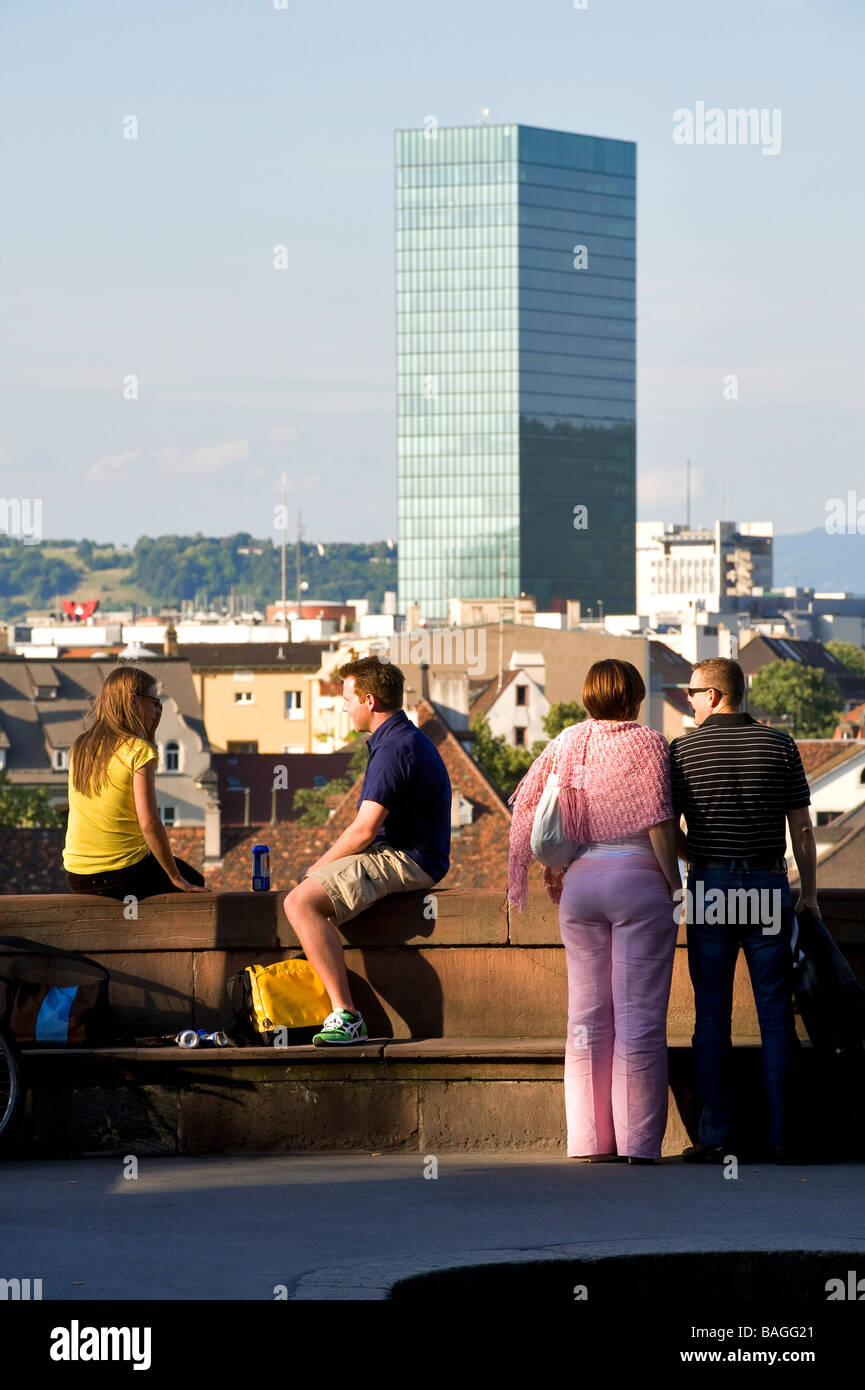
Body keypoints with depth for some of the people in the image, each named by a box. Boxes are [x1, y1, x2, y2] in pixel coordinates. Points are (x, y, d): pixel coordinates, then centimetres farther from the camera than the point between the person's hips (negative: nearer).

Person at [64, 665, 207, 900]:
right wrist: (176, 878, -11)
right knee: (194, 881, 21)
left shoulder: (79, 748, 7)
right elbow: (149, 822, -18)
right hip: (124, 876, -6)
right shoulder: (138, 750, -13)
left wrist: (150, 733, 17)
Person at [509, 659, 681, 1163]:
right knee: (639, 1015, -2)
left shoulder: (568, 743, 7)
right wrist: (675, 885, -4)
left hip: (581, 881, 4)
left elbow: (532, 808, 6)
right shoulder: (648, 744, -6)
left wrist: (552, 870, 15)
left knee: (587, 1013, 9)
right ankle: (638, 1140, -5)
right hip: (638, 877, -4)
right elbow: (659, 824, -11)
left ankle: (591, 1139, 8)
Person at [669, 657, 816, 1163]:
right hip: (769, 887, 1)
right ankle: (783, 1136, -1)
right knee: (776, 1013, 3)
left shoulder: (682, 750, 0)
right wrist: (810, 894, 10)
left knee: (712, 1014, 3)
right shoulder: (779, 745, 2)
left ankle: (715, 1136, 0)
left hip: (708, 890, -1)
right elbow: (802, 827, 3)